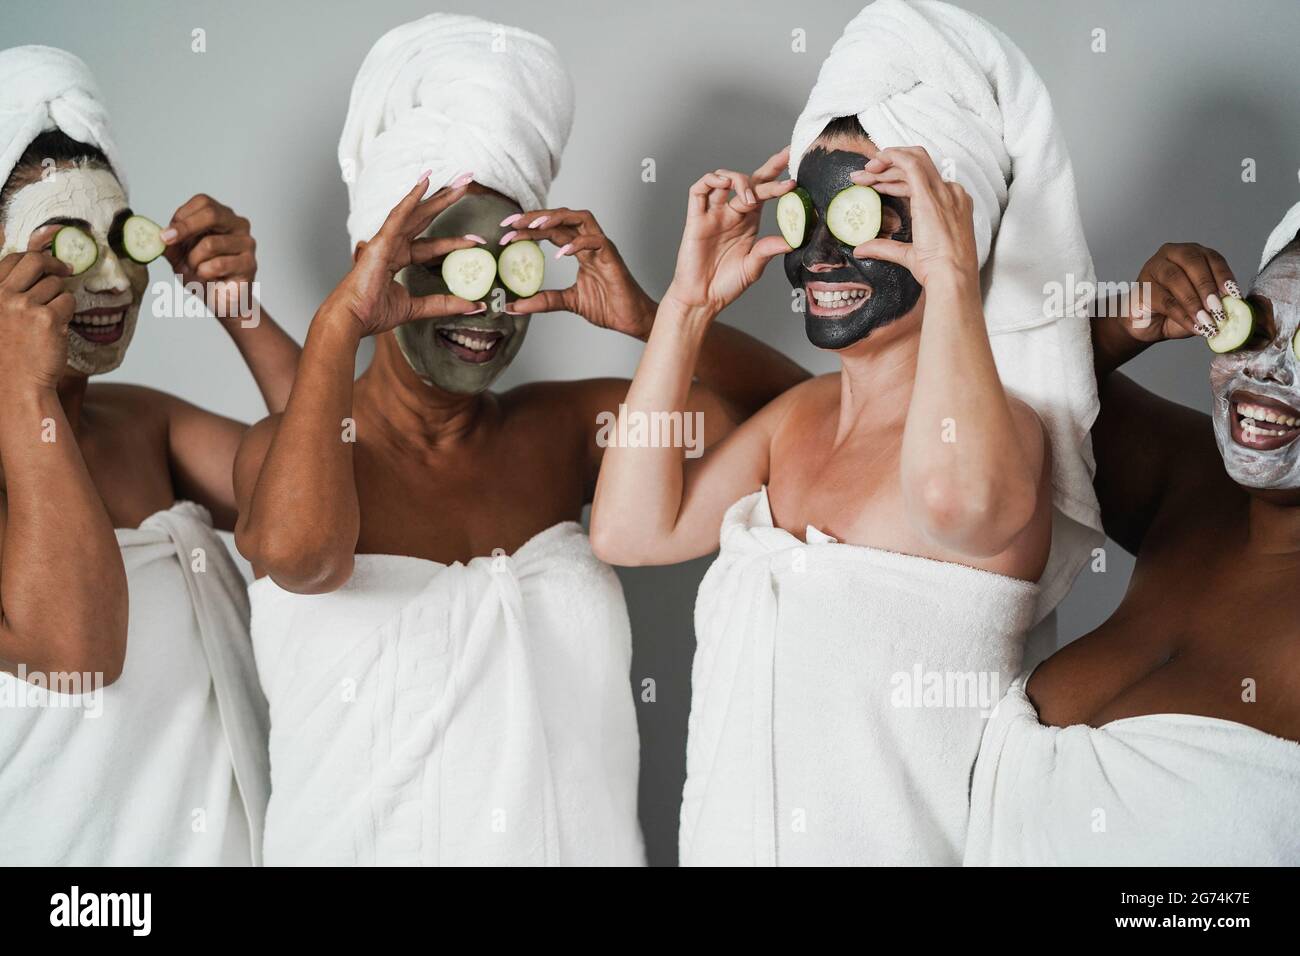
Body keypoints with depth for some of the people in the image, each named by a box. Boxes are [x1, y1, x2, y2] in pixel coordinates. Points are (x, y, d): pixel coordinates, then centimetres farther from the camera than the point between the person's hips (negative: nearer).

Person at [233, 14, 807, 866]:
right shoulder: (287, 446, -11)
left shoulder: (564, 430, -2)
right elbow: (296, 555, -33)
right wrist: (338, 324, -27)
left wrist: (648, 320, -19)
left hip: (582, 838, 4)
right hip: (364, 842, -3)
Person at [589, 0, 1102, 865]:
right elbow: (631, 531, -6)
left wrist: (952, 279, -32)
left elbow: (958, 501, -42)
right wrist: (689, 304, -5)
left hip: (896, 840, -6)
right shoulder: (801, 416, 5)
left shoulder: (1005, 426, -17)